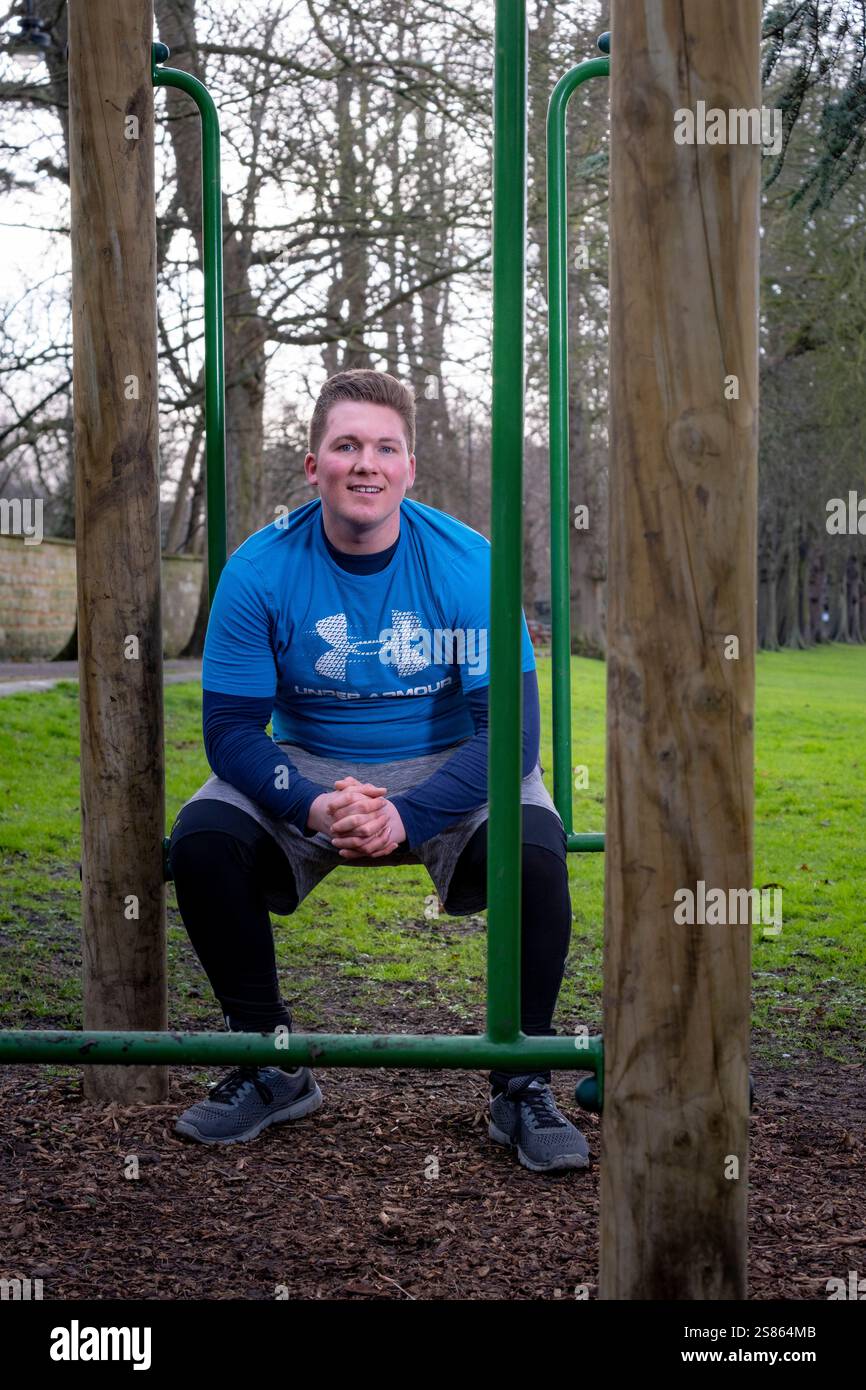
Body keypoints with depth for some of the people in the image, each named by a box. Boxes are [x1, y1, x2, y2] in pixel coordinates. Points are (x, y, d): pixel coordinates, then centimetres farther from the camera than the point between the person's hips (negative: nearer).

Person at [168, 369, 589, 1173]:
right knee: (200, 841, -25)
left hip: (448, 772, -1)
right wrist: (315, 807, -30)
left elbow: (510, 729, -17)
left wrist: (407, 815, -31)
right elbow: (231, 728, -11)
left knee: (534, 851, -31)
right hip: (305, 770, 2)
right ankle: (270, 1067, -3)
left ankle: (521, 1084, -10)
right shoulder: (261, 570, -12)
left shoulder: (467, 564, -15)